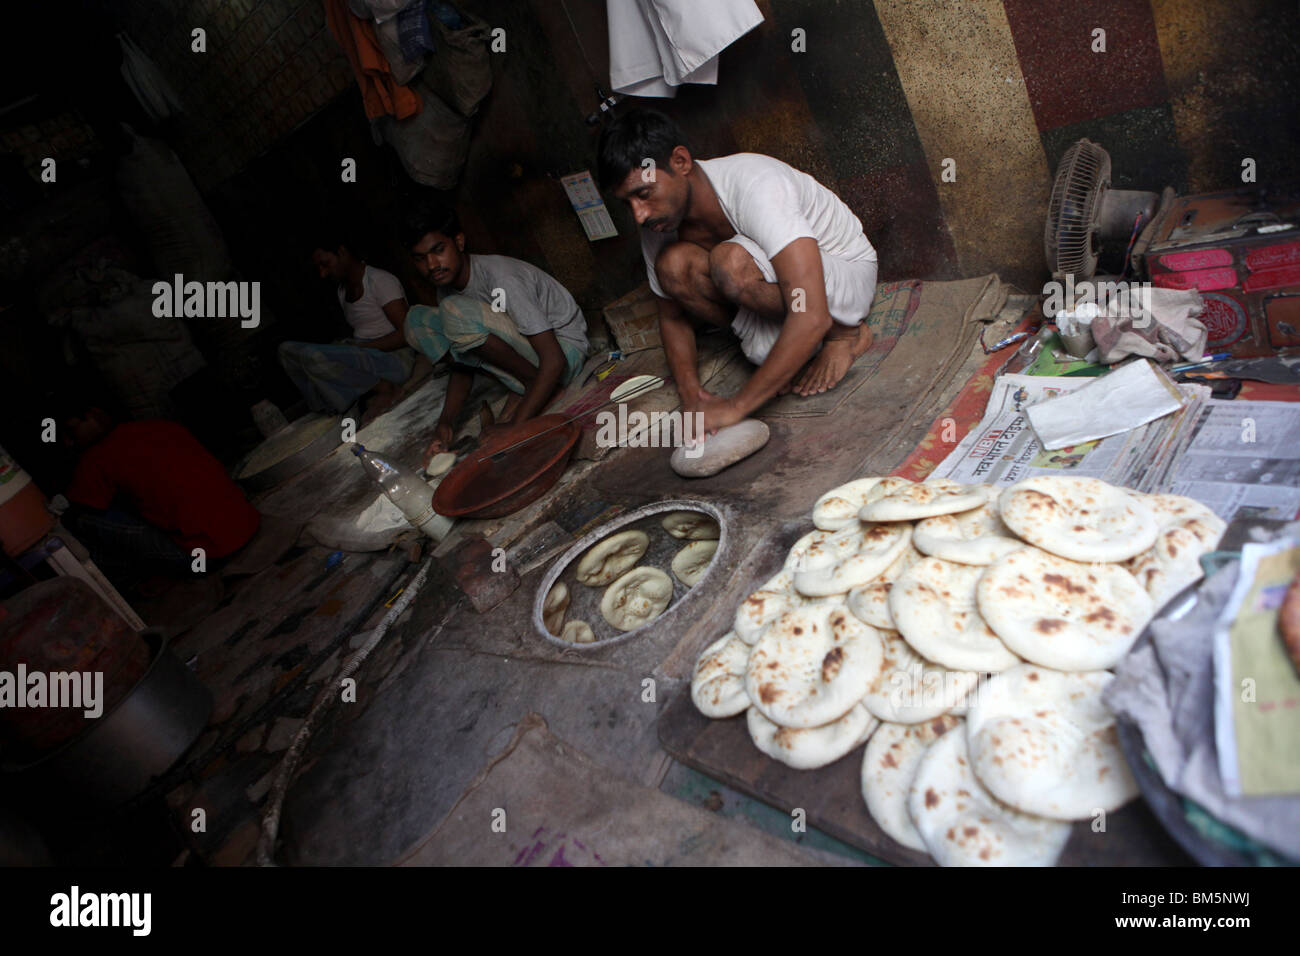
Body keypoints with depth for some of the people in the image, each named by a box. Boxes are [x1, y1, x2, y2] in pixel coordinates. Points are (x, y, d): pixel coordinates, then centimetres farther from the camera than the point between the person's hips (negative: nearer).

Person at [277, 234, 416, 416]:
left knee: (312, 355, -29)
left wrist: (360, 348, -18)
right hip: (363, 358, 9)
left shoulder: (380, 280, -8)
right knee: (287, 349, -2)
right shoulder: (343, 289, 19)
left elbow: (406, 333, -16)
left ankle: (386, 389, -17)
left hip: (394, 358, -9)